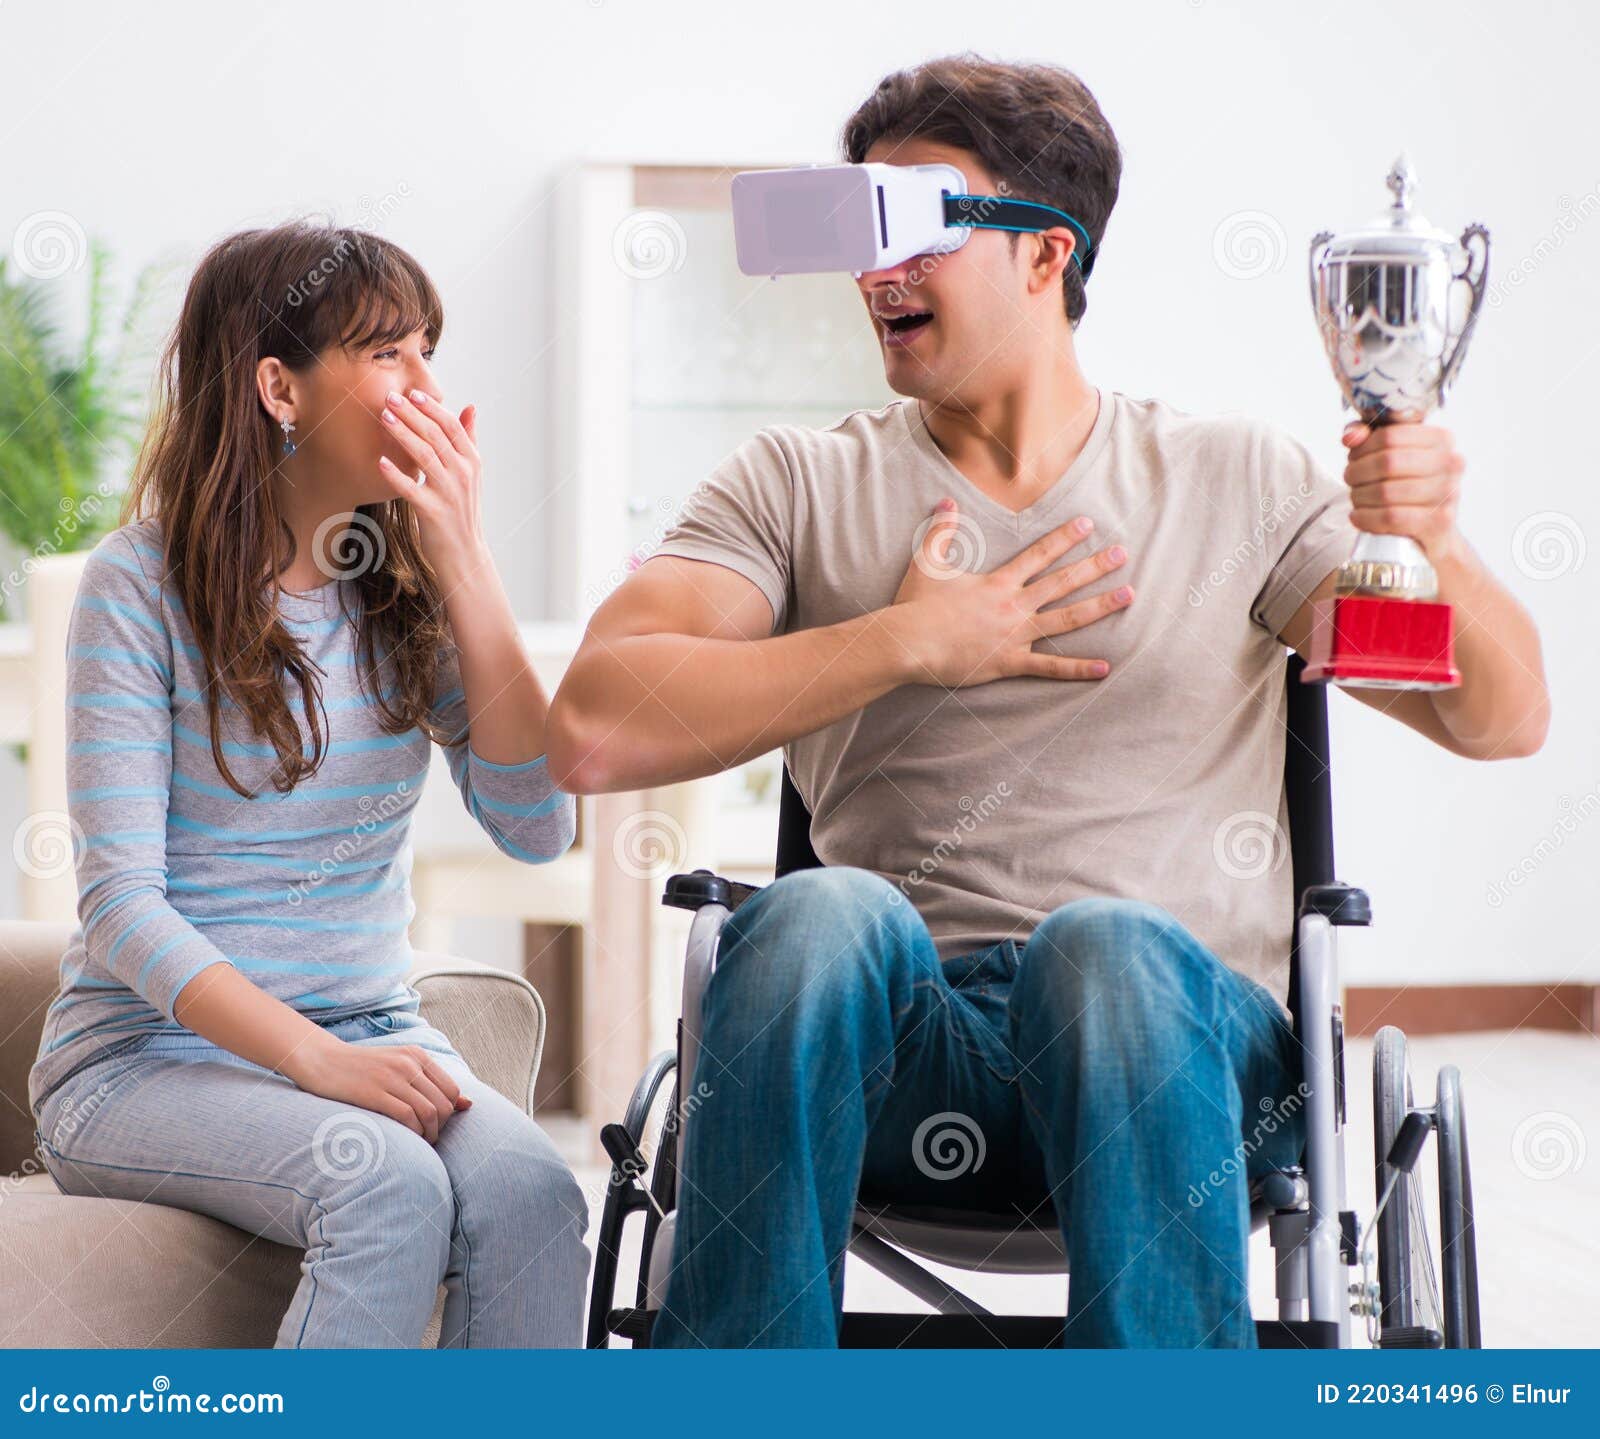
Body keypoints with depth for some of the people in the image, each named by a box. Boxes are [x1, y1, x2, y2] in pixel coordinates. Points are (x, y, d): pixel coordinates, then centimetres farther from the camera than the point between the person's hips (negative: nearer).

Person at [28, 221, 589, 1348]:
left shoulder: (410, 587, 7)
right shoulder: (145, 584, -6)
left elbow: (537, 828, -4)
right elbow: (123, 907, -12)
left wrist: (464, 566, -9)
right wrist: (319, 1060, -25)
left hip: (373, 1031, 4)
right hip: (147, 1051, -4)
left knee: (530, 1193, -29)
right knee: (391, 1186, -34)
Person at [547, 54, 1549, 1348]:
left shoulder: (1237, 482, 15)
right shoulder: (799, 485, 15)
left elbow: (1502, 721, 8)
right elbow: (594, 732, -1)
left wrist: (1427, 544, -13)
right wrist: (905, 644, -5)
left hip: (1178, 1039, 0)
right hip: (896, 1055, 1)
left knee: (1108, 945, -35)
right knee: (818, 914, -33)